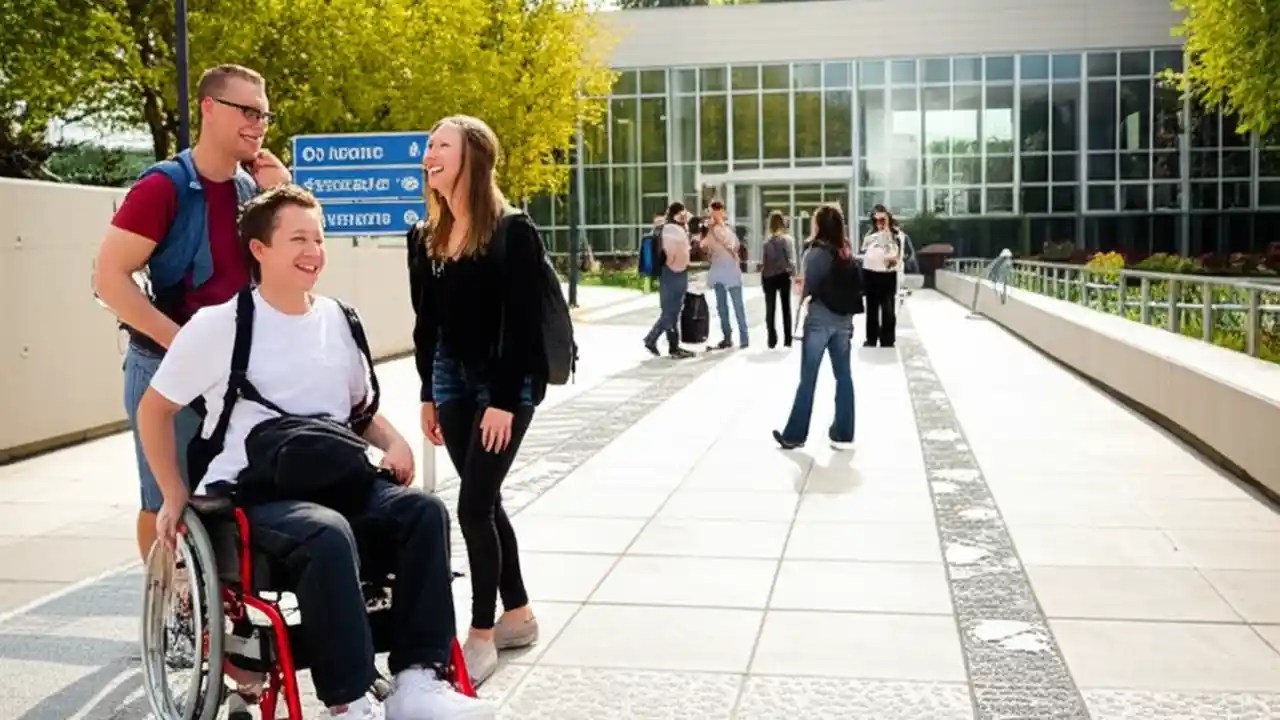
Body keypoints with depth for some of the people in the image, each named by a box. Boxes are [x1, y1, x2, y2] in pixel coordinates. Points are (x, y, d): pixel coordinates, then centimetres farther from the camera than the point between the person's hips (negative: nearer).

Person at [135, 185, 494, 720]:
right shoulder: (219, 324, -3)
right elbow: (153, 409, 6)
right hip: (250, 492, -5)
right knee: (329, 532, -37)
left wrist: (394, 443, 4)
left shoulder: (339, 320, 13)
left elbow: (360, 407, 25)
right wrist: (175, 497, 1)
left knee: (424, 510, -22)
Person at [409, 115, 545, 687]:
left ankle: (482, 636, 5)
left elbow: (521, 324, -16)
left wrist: (504, 400, -19)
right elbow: (426, 323, 11)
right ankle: (518, 615, 26)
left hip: (507, 383, -6)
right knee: (486, 501, 11)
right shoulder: (425, 237, 7)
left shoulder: (513, 231, -13)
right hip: (452, 382, 6)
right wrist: (428, 395, 10)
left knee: (473, 505, -8)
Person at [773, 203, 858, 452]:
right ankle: (843, 434, 12)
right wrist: (849, 316, 12)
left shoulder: (816, 253, -11)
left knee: (808, 378, 2)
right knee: (844, 376, 8)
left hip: (820, 318, -5)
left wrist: (801, 290, 7)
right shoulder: (847, 253, 7)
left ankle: (794, 434, 9)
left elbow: (809, 288, -13)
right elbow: (854, 286, 8)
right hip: (843, 319, 6)